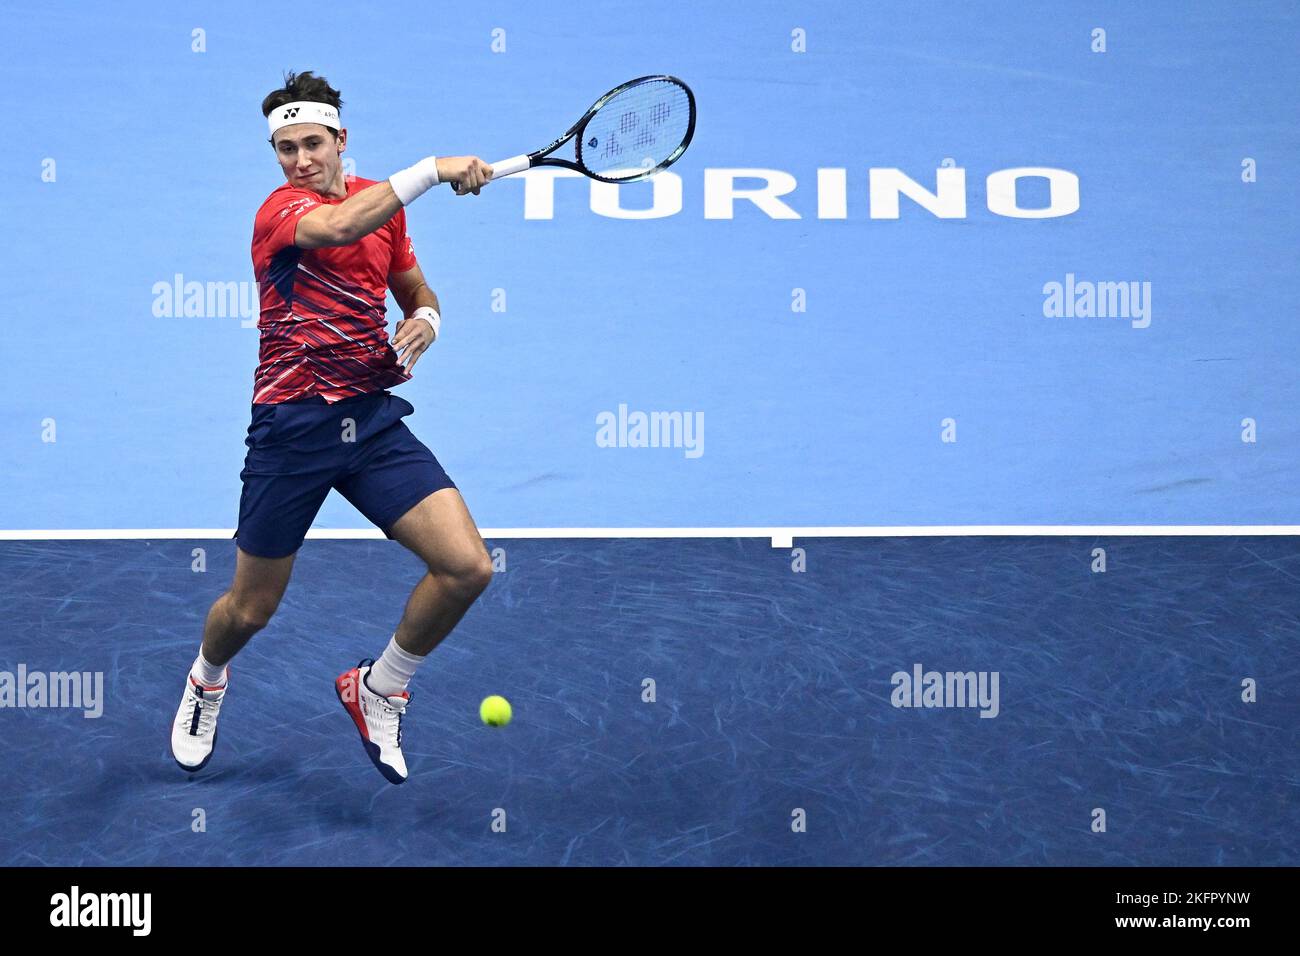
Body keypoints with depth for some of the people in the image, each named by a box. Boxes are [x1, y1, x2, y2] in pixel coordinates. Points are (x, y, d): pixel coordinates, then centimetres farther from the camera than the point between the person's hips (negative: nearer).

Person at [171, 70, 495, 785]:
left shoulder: (383, 203, 10)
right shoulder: (281, 210, -11)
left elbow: (416, 292, 25)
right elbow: (340, 226, -36)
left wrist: (423, 320, 2)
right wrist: (434, 169, -34)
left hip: (374, 419, 5)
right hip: (292, 424, -5)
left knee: (467, 567, -12)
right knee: (250, 610, 7)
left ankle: (379, 691, 13)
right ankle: (206, 681, 44)